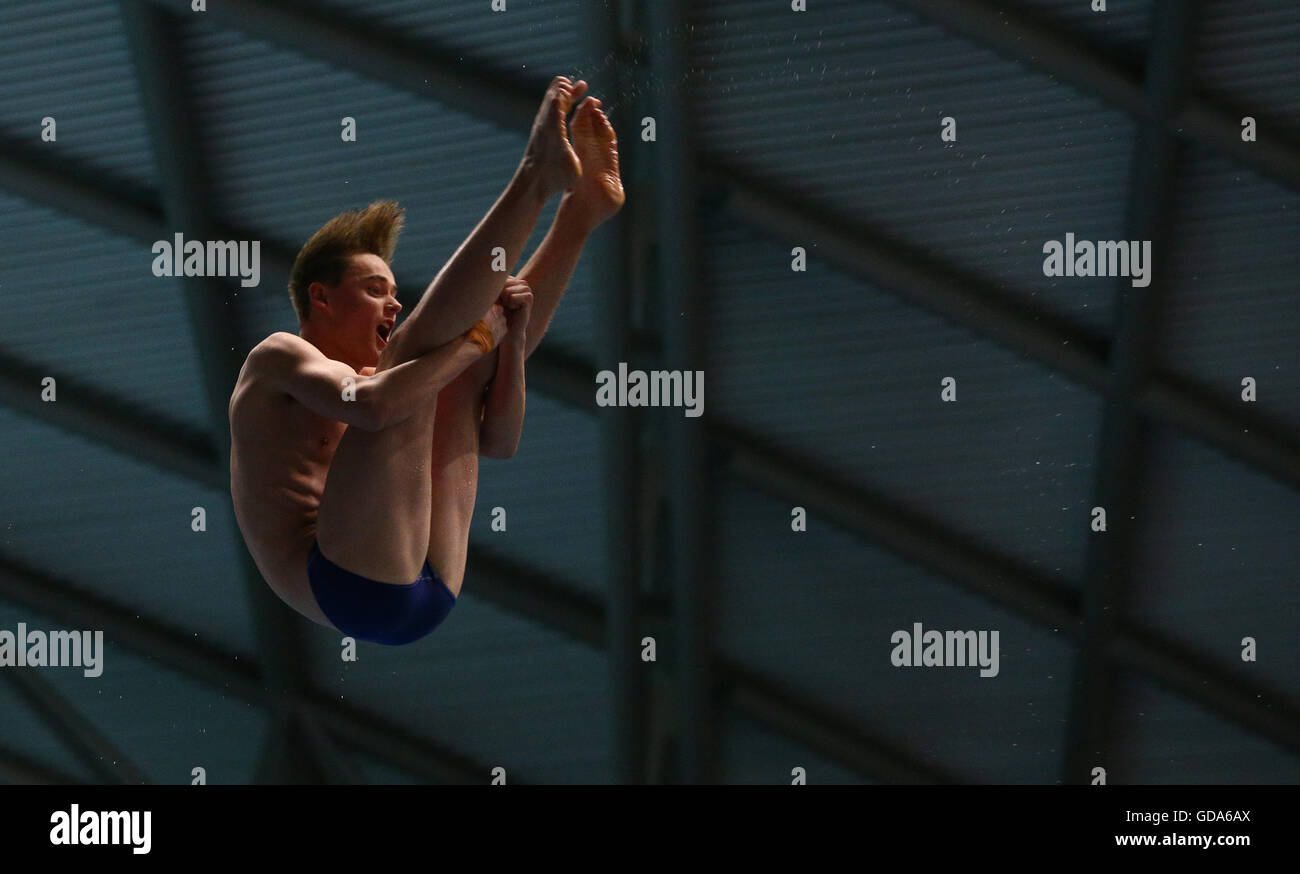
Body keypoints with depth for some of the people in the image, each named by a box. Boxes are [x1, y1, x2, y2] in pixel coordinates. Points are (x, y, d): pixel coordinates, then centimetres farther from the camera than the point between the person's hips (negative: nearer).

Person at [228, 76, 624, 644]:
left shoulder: (376, 378, 30)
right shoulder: (278, 357, 6)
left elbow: (499, 442, 21)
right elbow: (373, 406, -18)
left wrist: (511, 337, 6)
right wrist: (477, 337, -8)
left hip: (428, 596, 8)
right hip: (348, 591, -8)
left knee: (472, 367, 16)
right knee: (421, 344, -15)